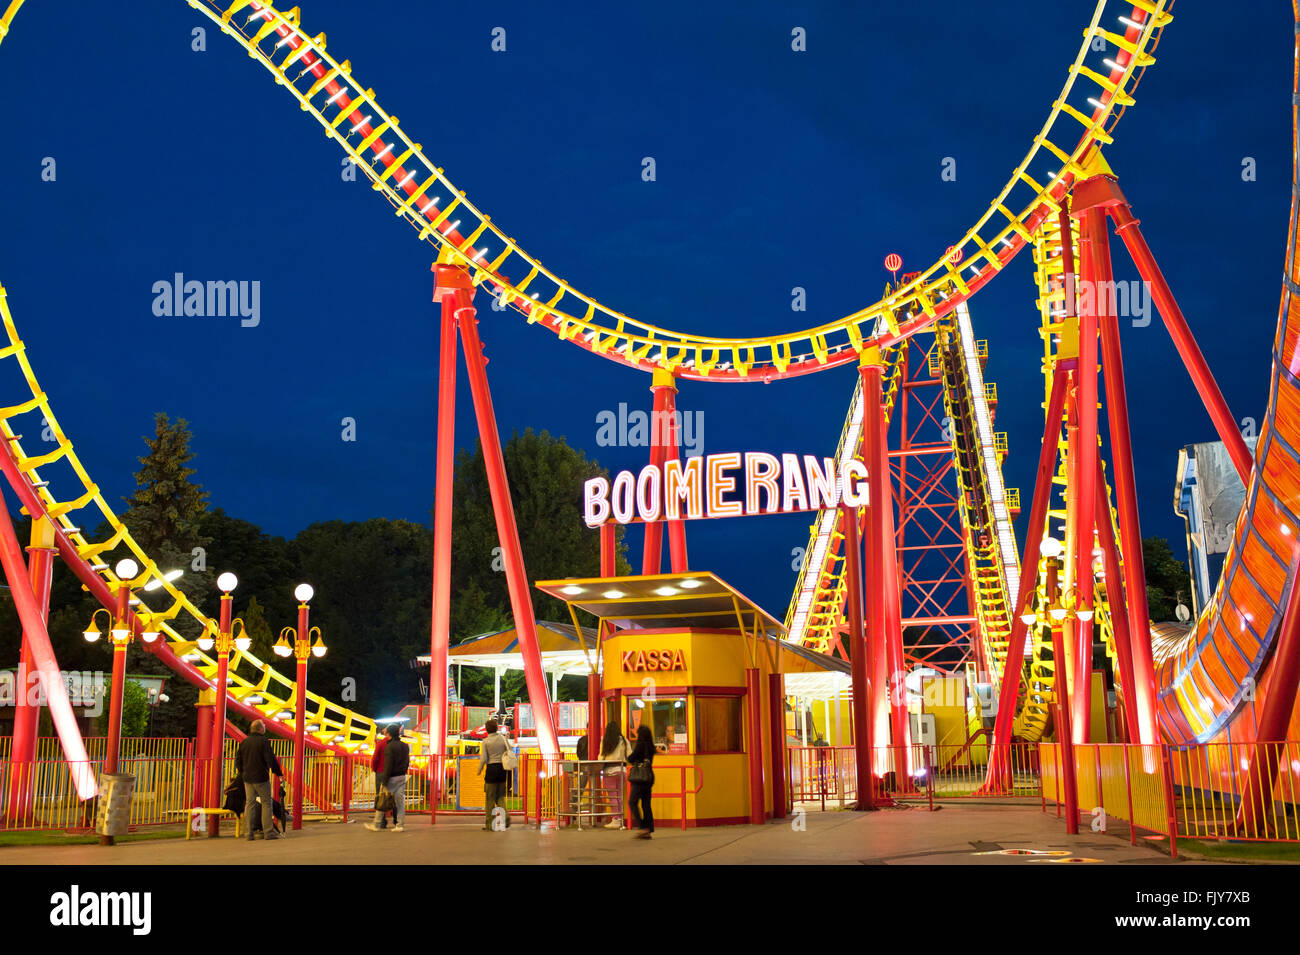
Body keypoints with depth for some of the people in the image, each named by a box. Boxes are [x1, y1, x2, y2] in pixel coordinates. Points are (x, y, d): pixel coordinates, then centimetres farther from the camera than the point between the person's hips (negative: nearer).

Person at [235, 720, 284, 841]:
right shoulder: (263, 741, -12)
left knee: (249, 804, 8)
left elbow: (238, 758, 15)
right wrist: (278, 772, -4)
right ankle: (268, 832, 0)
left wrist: (241, 772, 28)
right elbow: (270, 759, -15)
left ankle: (249, 833, 6)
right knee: (266, 803, 2)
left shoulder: (244, 742, 8)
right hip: (261, 778, -6)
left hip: (247, 778, 6)